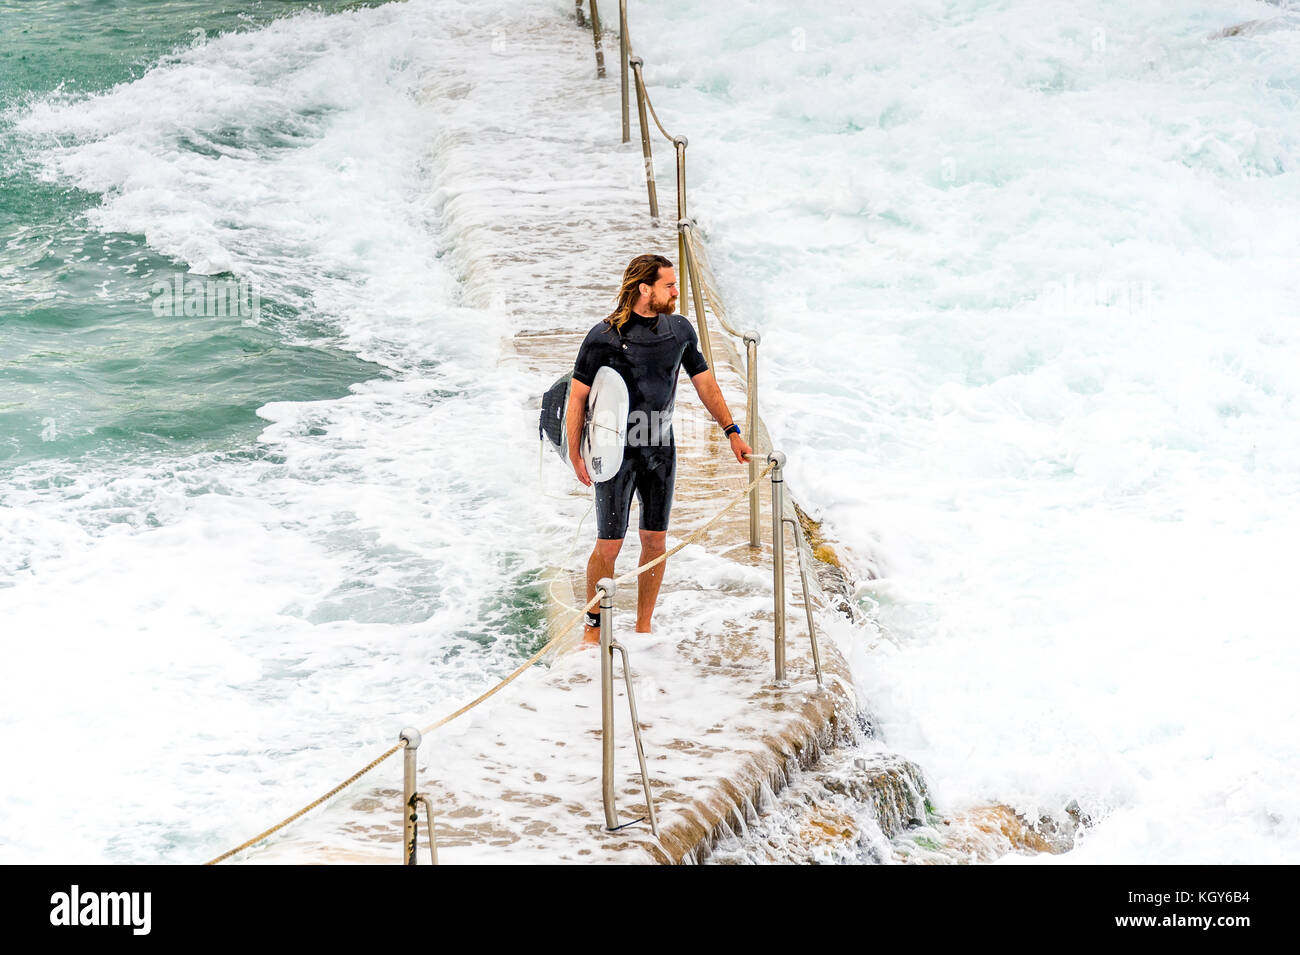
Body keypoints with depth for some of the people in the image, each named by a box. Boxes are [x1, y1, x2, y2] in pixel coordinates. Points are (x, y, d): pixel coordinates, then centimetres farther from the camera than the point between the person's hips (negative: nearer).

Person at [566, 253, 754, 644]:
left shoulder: (680, 329, 3)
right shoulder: (604, 336, -11)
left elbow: (704, 381, 14)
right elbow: (577, 396, -6)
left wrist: (731, 431, 13)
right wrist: (575, 455, -9)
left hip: (661, 449, 4)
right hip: (615, 449, -4)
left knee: (655, 540, 5)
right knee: (610, 544, -3)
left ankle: (643, 627, 16)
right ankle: (593, 625, 13)